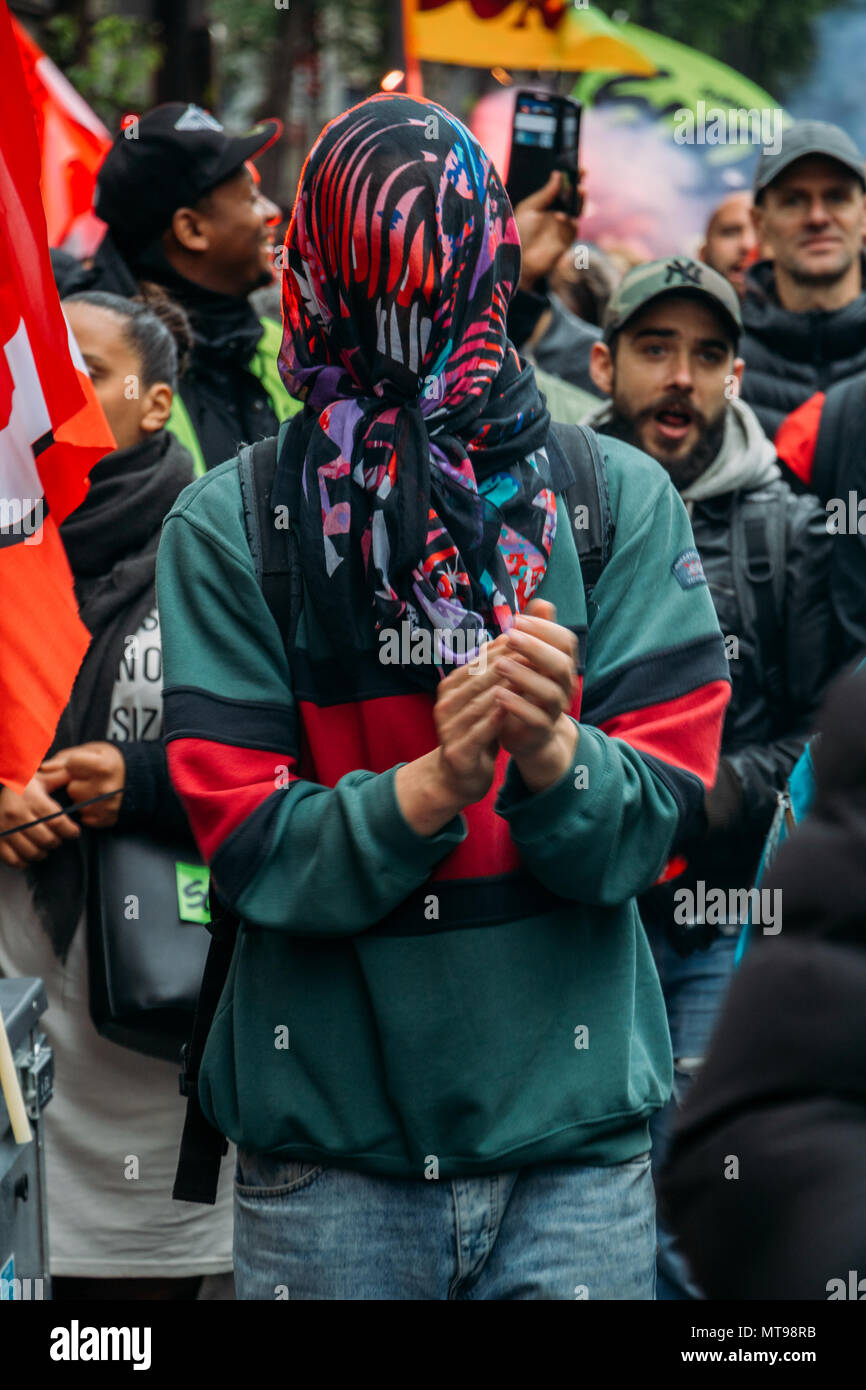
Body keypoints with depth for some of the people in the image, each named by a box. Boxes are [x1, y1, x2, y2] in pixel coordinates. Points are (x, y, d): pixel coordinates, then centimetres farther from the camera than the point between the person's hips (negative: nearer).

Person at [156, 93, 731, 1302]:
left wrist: (550, 754, -24)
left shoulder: (620, 500, 1)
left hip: (574, 1127, 1)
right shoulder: (224, 527, -1)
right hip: (323, 1146, 0)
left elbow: (653, 812, -3)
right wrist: (430, 788, -23)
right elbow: (244, 837, -6)